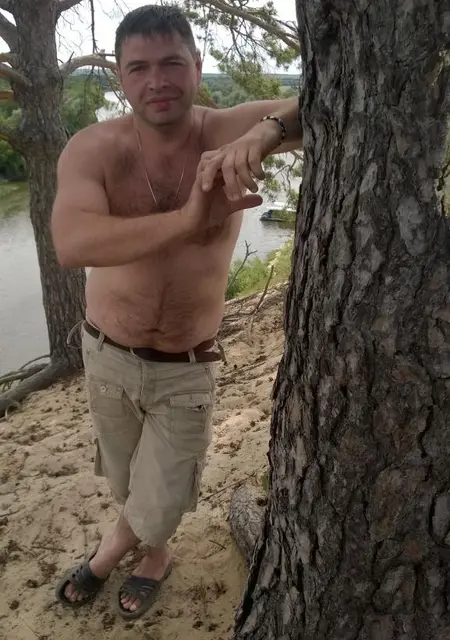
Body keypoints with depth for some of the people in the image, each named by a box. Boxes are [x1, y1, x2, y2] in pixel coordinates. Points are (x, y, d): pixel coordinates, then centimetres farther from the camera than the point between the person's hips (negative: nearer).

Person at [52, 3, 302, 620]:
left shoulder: (232, 131, -15)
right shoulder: (93, 148, -18)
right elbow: (71, 243, -36)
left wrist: (270, 129, -45)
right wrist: (186, 220, -50)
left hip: (187, 368, -1)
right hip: (107, 356, 1)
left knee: (158, 505, 12)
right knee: (126, 481, 24)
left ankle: (123, 540, 50)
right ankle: (152, 554, 58)